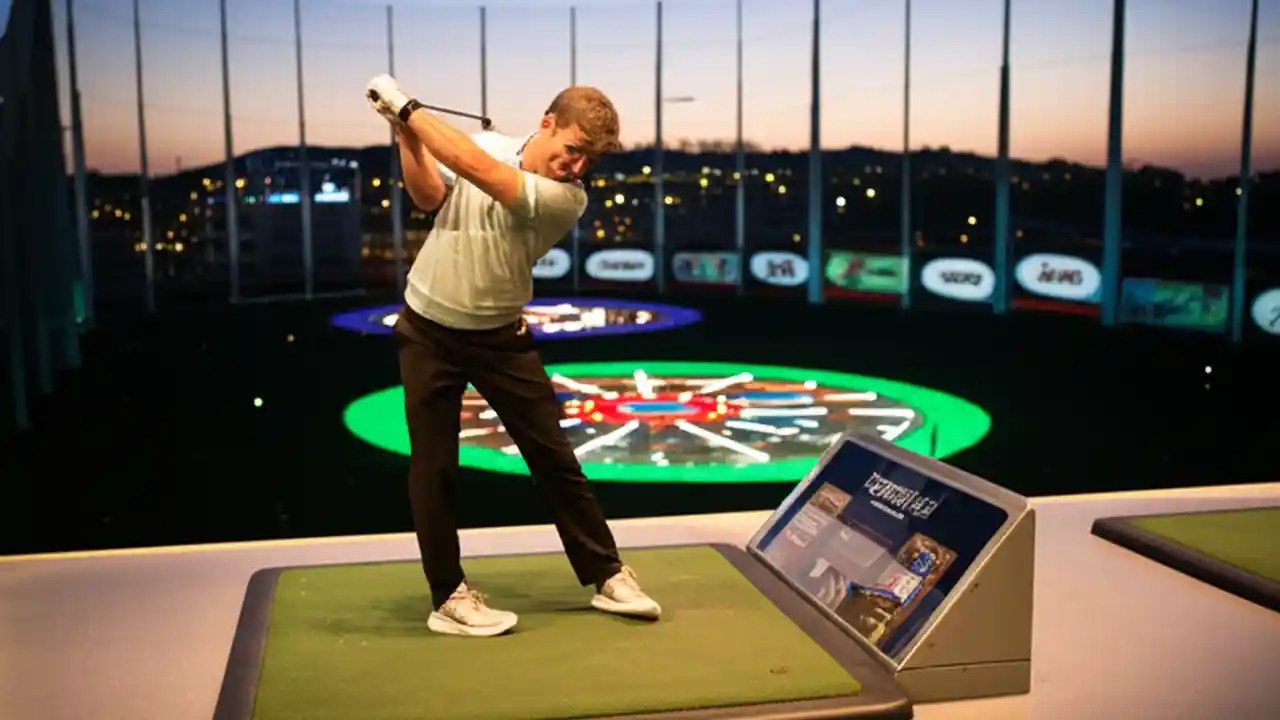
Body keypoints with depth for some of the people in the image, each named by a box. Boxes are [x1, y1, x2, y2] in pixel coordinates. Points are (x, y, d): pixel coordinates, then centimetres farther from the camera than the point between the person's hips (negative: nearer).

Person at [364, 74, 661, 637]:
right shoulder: (485, 143, -4)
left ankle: (606, 576, 16)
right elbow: (429, 196, -13)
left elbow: (476, 169, -26)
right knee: (434, 465, 1)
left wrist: (408, 107, -22)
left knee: (553, 455, 3)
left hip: (499, 337, -1)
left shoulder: (567, 198, -17)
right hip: (428, 329, 1)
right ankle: (448, 596, 13)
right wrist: (404, 133, -26)